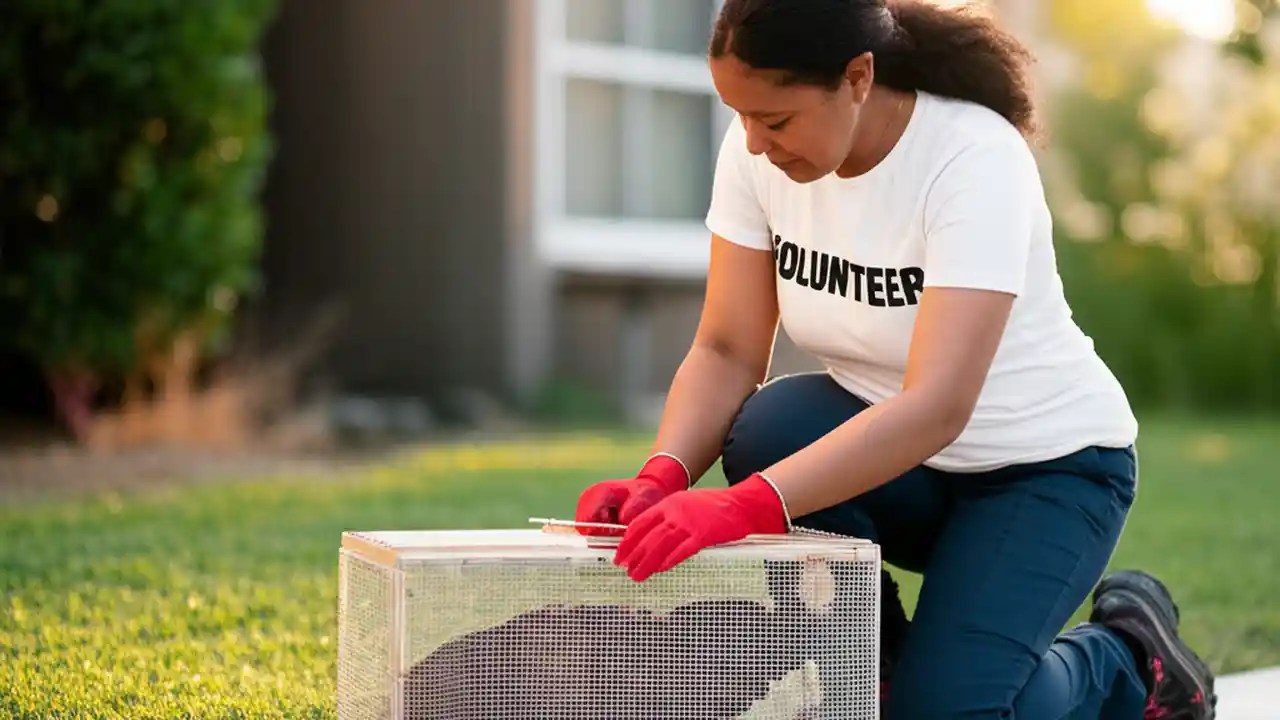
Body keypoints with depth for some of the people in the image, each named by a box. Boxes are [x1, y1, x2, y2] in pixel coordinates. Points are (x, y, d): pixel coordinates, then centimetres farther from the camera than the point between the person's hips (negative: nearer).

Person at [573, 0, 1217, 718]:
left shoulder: (977, 161, -29)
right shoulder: (758, 154, -12)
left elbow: (936, 408, -38)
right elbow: (726, 350, -11)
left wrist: (747, 506, -48)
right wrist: (660, 479, -30)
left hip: (1046, 462, -5)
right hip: (885, 443, 5)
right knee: (768, 432, -28)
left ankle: (1127, 662, 10)